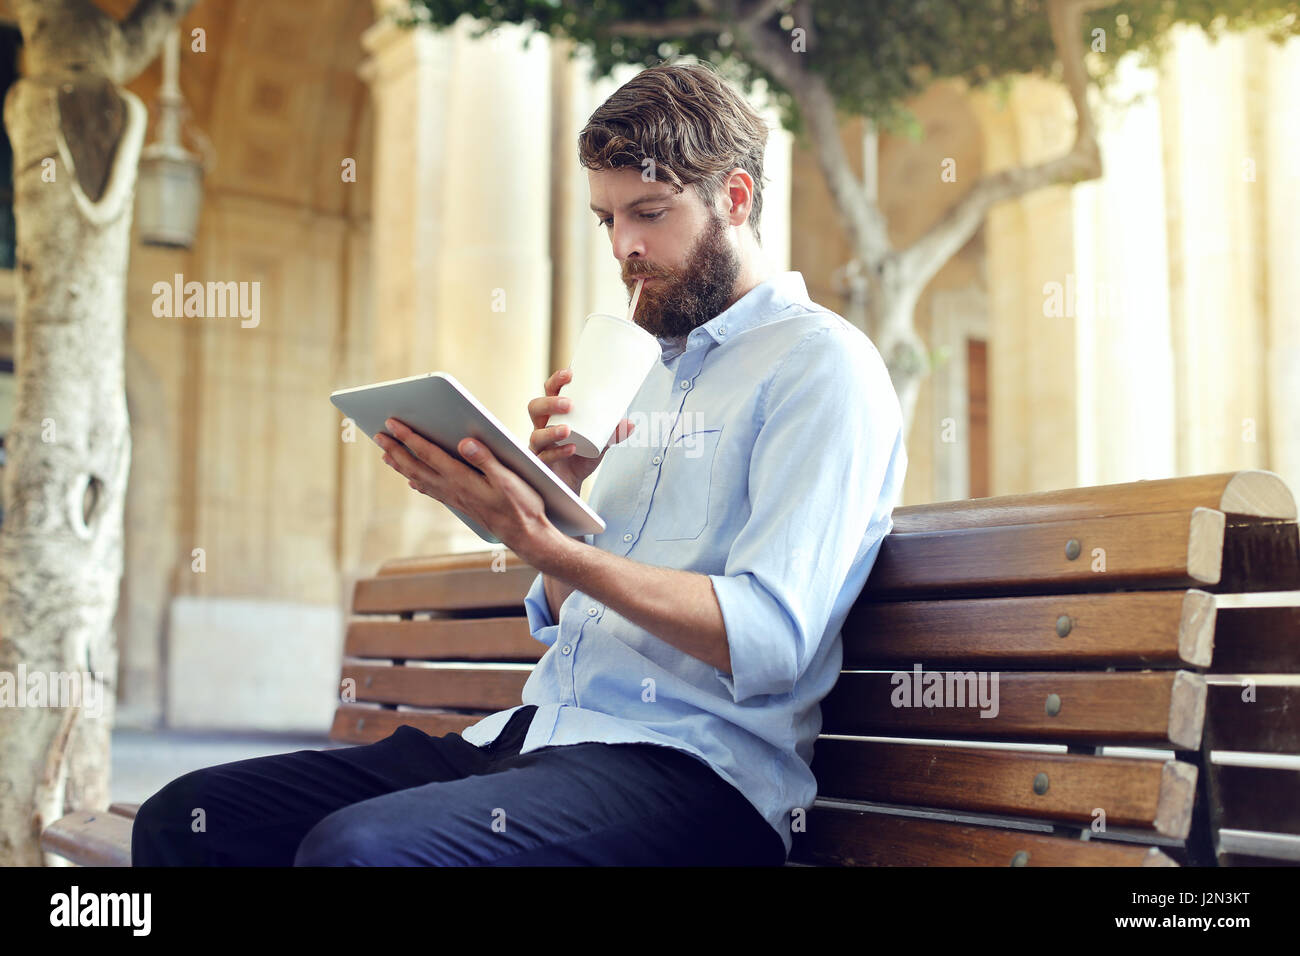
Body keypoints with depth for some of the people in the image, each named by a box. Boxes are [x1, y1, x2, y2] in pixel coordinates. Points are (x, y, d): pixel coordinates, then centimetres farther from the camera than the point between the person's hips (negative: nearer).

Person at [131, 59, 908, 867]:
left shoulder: (822, 361, -3)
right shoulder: (653, 376, 24)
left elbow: (768, 638, -16)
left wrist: (544, 543, -20)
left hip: (689, 764, -8)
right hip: (533, 735, 8)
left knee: (356, 848, -33)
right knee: (186, 818, -4)